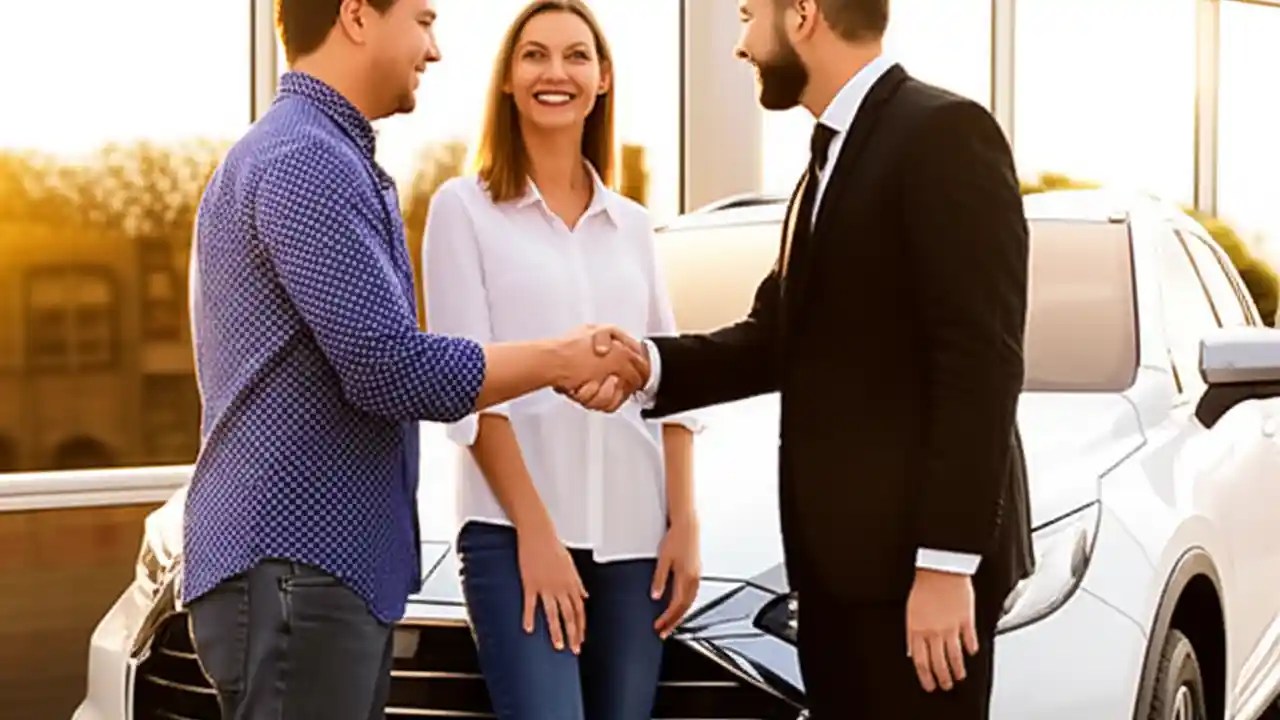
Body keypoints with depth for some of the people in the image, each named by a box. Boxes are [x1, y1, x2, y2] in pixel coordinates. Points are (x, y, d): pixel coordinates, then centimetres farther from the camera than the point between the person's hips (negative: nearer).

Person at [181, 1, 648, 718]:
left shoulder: (332, 157, 18)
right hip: (293, 565, -10)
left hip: (336, 565, 10)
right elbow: (391, 369, -21)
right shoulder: (304, 162, -16)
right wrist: (560, 360, -8)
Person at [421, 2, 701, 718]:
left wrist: (684, 523, 3)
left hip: (634, 536, 5)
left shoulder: (631, 224, 15)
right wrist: (533, 529, -13)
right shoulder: (465, 208, 2)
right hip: (514, 531, -4)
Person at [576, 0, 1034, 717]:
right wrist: (649, 364, -3)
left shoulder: (944, 133, -12)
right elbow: (780, 337, 15)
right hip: (839, 552, 9)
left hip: (913, 552, -9)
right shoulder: (833, 155, 18)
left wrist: (947, 563, -21)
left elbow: (982, 361, -18)